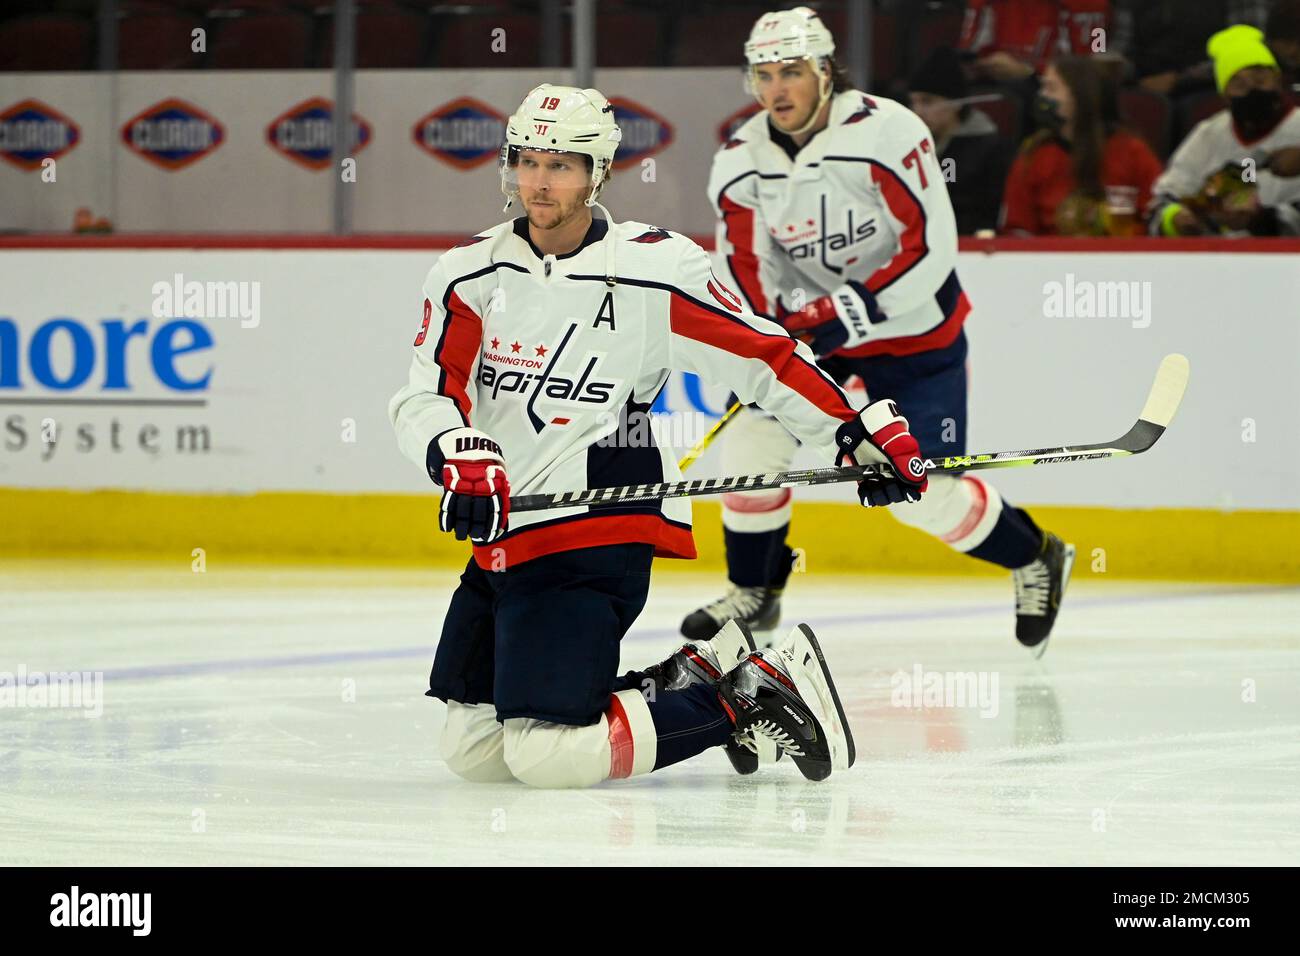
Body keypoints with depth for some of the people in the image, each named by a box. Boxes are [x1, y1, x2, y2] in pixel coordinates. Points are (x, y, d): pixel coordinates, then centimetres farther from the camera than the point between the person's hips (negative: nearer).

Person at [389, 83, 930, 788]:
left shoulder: (655, 269, -7)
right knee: (470, 750, 9)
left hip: (596, 540, -7)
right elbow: (424, 399, -5)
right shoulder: (471, 274, 4)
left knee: (549, 756, -19)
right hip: (501, 537, 7)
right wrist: (459, 456, -26)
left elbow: (764, 356, 0)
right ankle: (696, 678, 18)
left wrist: (863, 434, -2)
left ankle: (753, 694, -2)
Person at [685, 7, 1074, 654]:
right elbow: (744, 274, -5)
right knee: (752, 429, -9)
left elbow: (930, 249, -25)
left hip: (913, 332, -5)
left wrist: (854, 310, -30)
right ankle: (754, 593, 11)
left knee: (926, 495, -7)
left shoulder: (887, 133, -25)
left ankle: (1035, 561, 20)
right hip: (809, 325, 5)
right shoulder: (740, 163, -8)